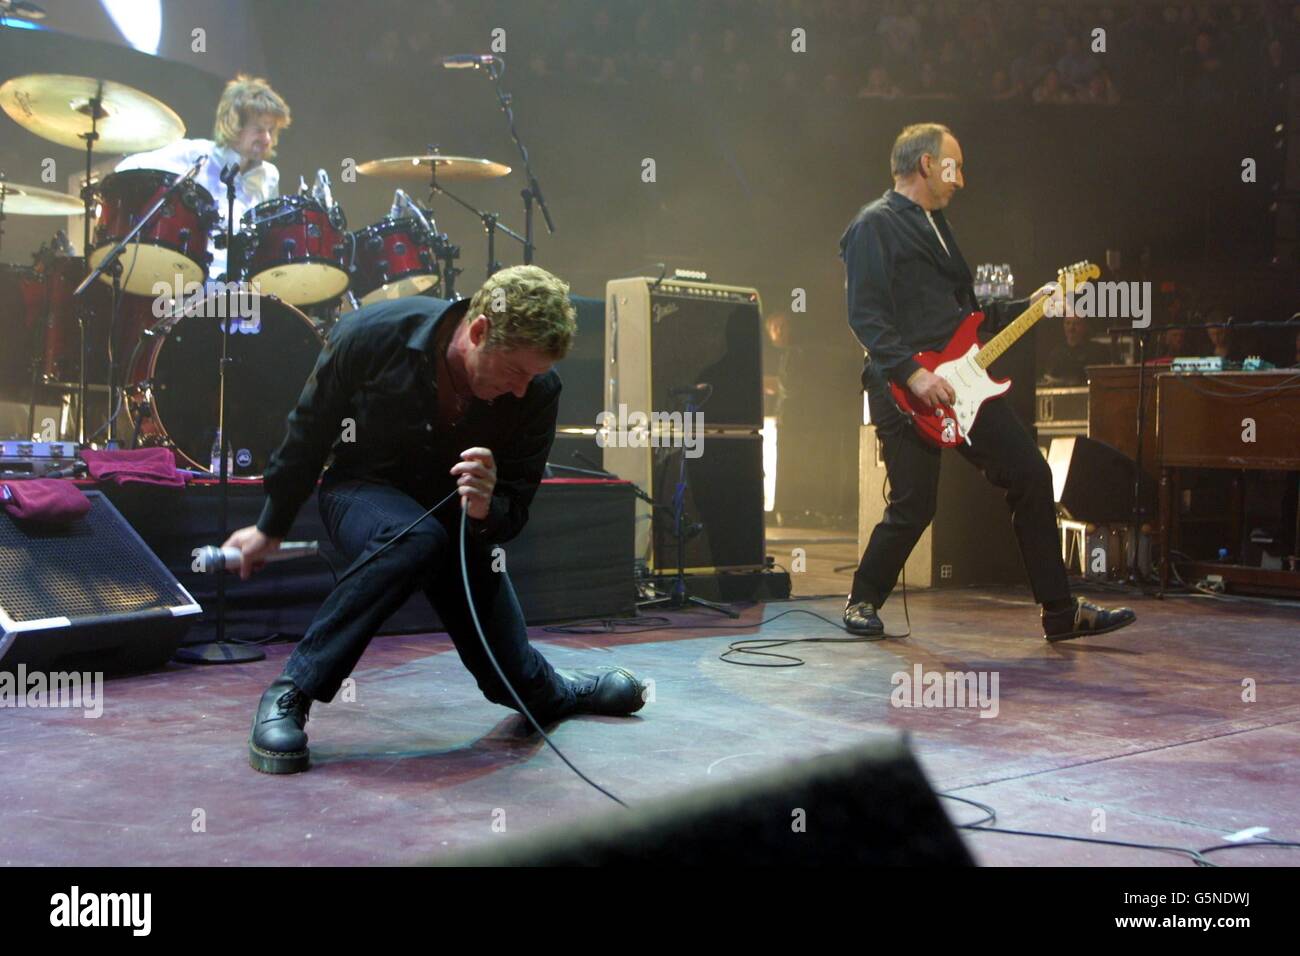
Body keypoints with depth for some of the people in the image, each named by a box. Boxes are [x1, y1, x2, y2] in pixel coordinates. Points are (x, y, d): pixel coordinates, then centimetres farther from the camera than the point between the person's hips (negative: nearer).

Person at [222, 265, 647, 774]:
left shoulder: (538, 391, -21)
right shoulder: (371, 335, -27)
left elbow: (515, 512, -13)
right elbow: (309, 433, -10)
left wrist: (487, 508, -38)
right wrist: (270, 529, 2)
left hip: (459, 519, 3)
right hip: (362, 490, -3)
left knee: (524, 686, 0)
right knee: (415, 540, -40)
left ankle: (559, 691, 40)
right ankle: (290, 692, -27)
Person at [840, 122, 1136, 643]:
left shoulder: (936, 227, 23)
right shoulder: (874, 225, -5)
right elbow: (865, 316, -16)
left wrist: (1030, 305, 18)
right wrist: (912, 372, -24)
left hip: (960, 382, 8)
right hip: (906, 392, -8)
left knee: (1031, 476, 1)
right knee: (913, 507, -4)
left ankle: (1061, 613, 6)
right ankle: (862, 601, 21)